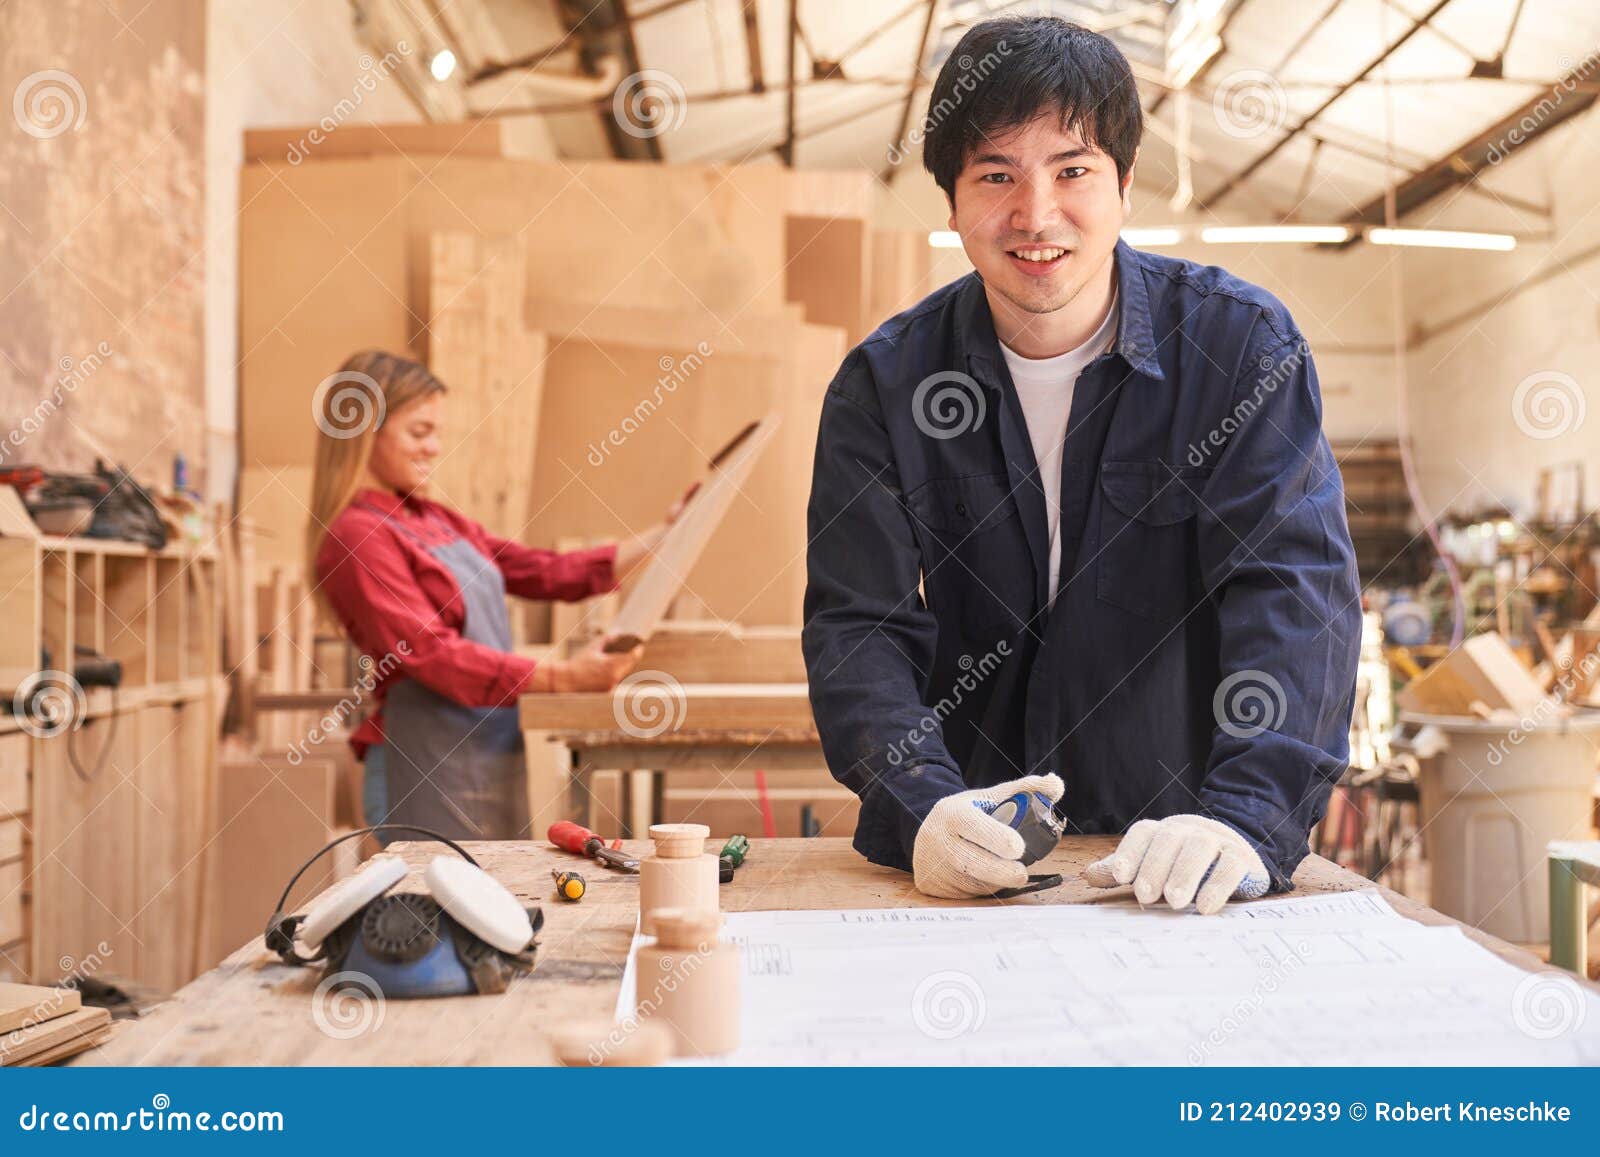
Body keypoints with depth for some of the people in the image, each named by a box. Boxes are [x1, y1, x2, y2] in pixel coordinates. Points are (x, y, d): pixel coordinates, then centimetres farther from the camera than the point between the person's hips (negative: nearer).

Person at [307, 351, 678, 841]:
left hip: (496, 759, 8)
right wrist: (563, 677, -28)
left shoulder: (436, 520, 12)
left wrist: (661, 536, 10)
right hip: (431, 768, -8)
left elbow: (548, 572, 14)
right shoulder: (355, 538, -13)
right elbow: (432, 653, -21)